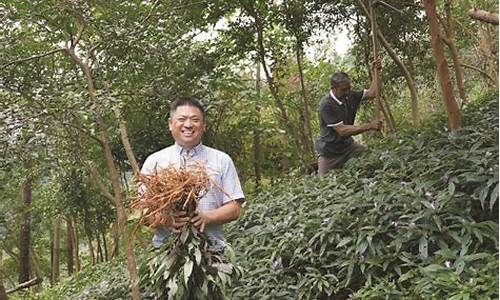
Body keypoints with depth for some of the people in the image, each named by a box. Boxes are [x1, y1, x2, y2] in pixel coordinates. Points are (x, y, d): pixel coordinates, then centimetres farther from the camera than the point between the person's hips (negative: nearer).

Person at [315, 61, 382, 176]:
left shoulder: (350, 96, -5)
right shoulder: (326, 105, -27)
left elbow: (372, 93, 1)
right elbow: (342, 130, -31)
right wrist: (368, 126, -31)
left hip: (347, 145, 6)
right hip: (330, 152, -6)